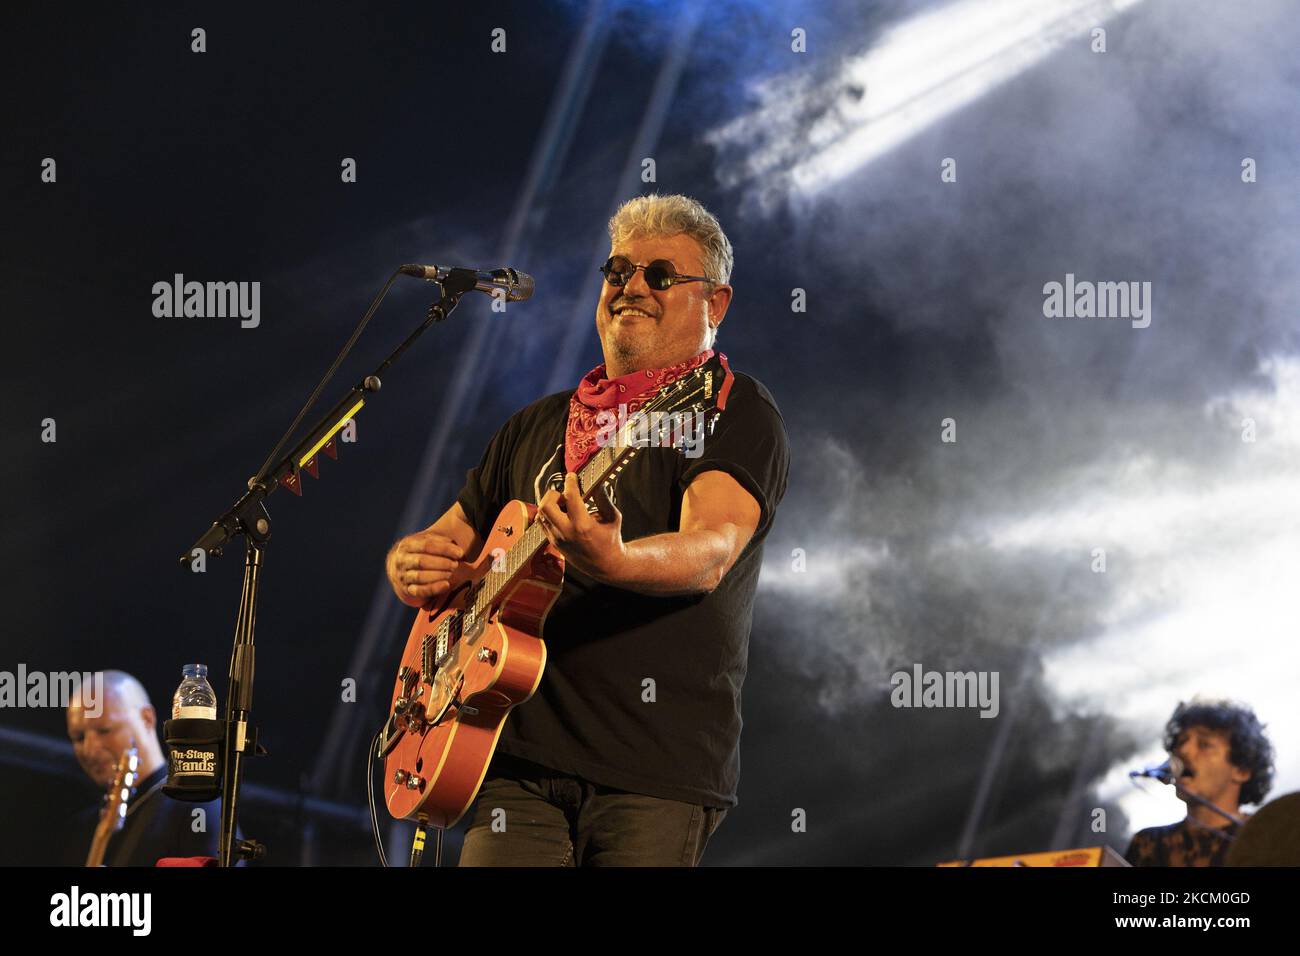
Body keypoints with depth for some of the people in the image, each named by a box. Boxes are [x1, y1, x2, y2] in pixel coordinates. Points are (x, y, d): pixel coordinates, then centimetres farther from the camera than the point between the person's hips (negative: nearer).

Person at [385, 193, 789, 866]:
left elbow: (712, 552, -17)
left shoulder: (735, 410, 1)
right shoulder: (539, 425, 21)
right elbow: (439, 542, 26)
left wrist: (611, 562, -38)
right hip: (521, 759, 4)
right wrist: (414, 567, 1)